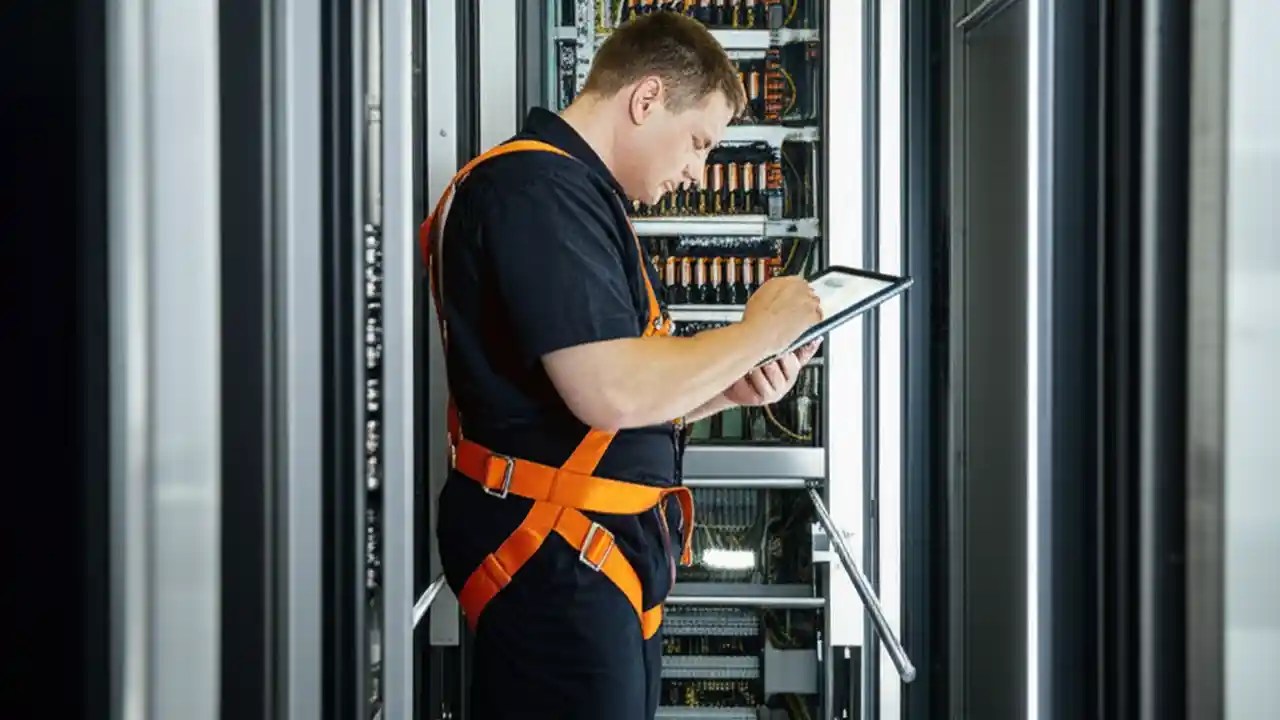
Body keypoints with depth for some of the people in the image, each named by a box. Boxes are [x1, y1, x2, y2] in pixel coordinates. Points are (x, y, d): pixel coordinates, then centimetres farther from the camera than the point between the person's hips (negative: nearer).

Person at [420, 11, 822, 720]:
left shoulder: (575, 192, 17)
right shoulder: (538, 185, -16)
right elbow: (612, 393, -25)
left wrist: (729, 389, 5)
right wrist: (759, 330, -11)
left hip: (607, 553, 10)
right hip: (553, 556, -10)